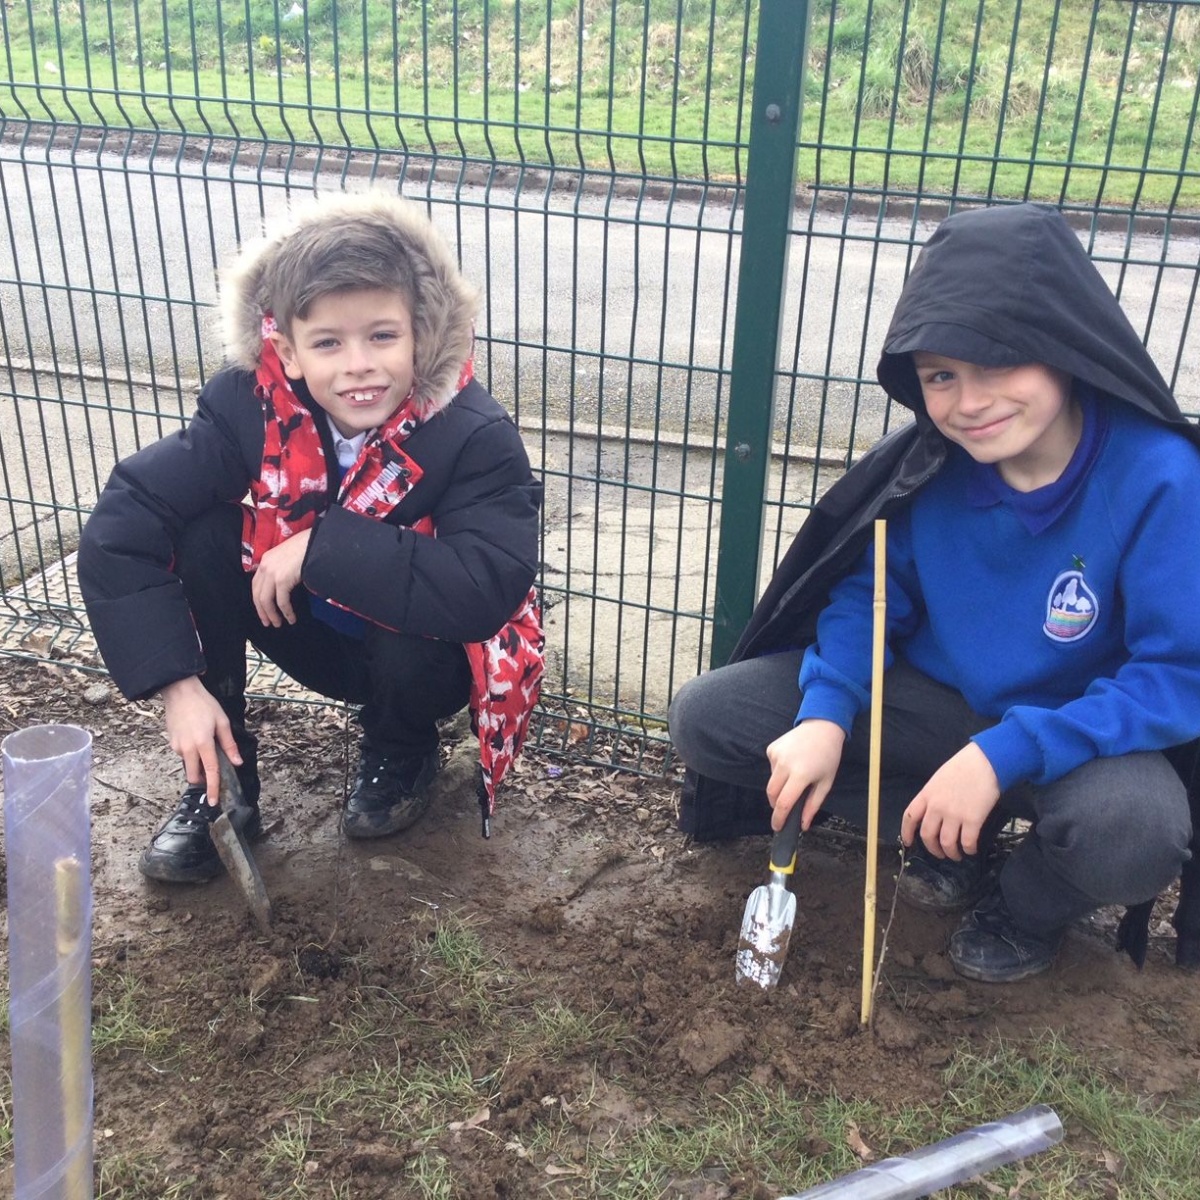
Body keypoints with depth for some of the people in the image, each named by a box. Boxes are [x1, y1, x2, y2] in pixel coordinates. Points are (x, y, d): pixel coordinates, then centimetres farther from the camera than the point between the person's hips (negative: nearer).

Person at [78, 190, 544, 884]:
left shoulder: (475, 436, -29)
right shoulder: (252, 407, -21)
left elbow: (486, 591, -42)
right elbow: (119, 529, -23)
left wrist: (322, 547, -39)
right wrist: (178, 684, -30)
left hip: (422, 652, -2)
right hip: (312, 630, 3)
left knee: (410, 652, -35)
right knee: (200, 538, -21)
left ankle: (401, 756, 4)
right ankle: (220, 778, -4)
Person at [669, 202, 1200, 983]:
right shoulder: (929, 460, -14)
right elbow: (869, 590, -3)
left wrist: (1001, 755, -32)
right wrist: (825, 714, -22)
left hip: (1079, 733, -3)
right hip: (934, 701, 4)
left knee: (1131, 828, -39)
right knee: (705, 718, -9)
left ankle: (1029, 903, 1)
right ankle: (956, 838, 3)